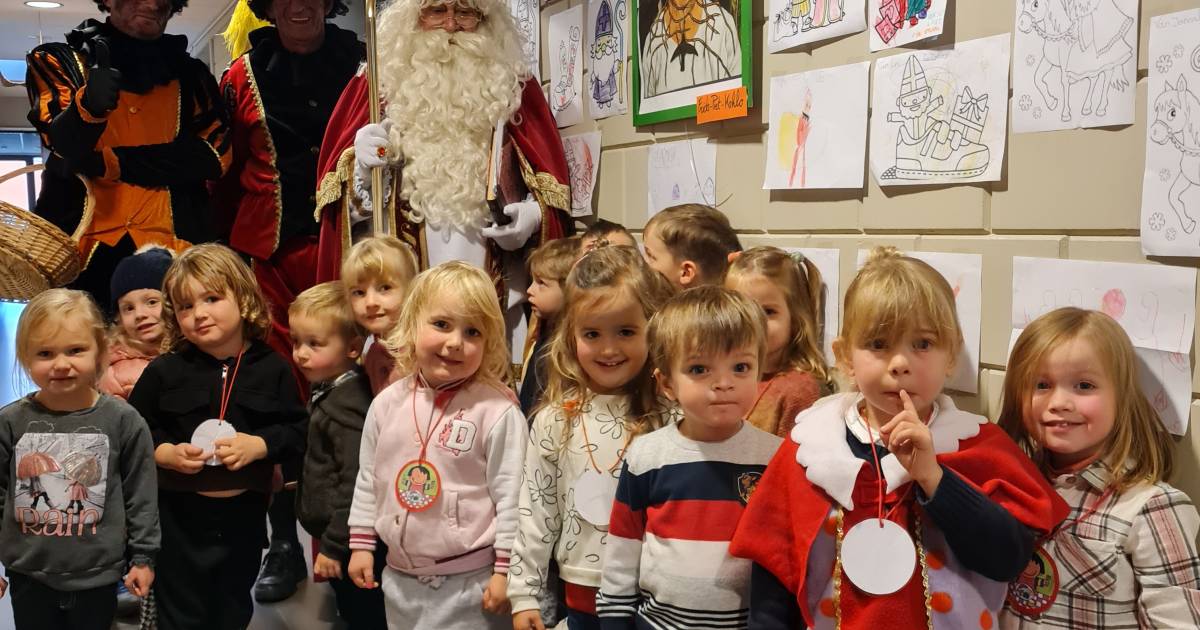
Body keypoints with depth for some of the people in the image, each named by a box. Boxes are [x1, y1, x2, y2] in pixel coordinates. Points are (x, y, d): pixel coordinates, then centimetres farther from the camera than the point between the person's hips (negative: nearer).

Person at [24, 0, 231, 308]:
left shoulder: (190, 74, 12)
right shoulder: (60, 61, 7)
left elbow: (215, 155, -2)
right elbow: (65, 144, -10)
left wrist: (110, 162, -7)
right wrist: (90, 105, -34)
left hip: (174, 248, 1)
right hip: (81, 248, -1)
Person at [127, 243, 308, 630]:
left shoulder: (272, 368, -5)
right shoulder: (164, 371, -5)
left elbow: (298, 430, -4)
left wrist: (260, 445, -20)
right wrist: (163, 452, -16)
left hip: (243, 515, 1)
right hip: (179, 517, 0)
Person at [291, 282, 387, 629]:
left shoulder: (346, 408, -25)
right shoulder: (327, 390, 6)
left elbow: (354, 484, -26)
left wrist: (333, 546, -19)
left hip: (349, 542, -10)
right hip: (331, 534, 10)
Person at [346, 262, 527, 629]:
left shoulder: (497, 412, -17)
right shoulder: (387, 404, 0)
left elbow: (512, 495, -14)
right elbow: (369, 479, 10)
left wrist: (506, 569, -12)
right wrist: (361, 544, 11)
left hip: (472, 581, -5)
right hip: (401, 578, 5)